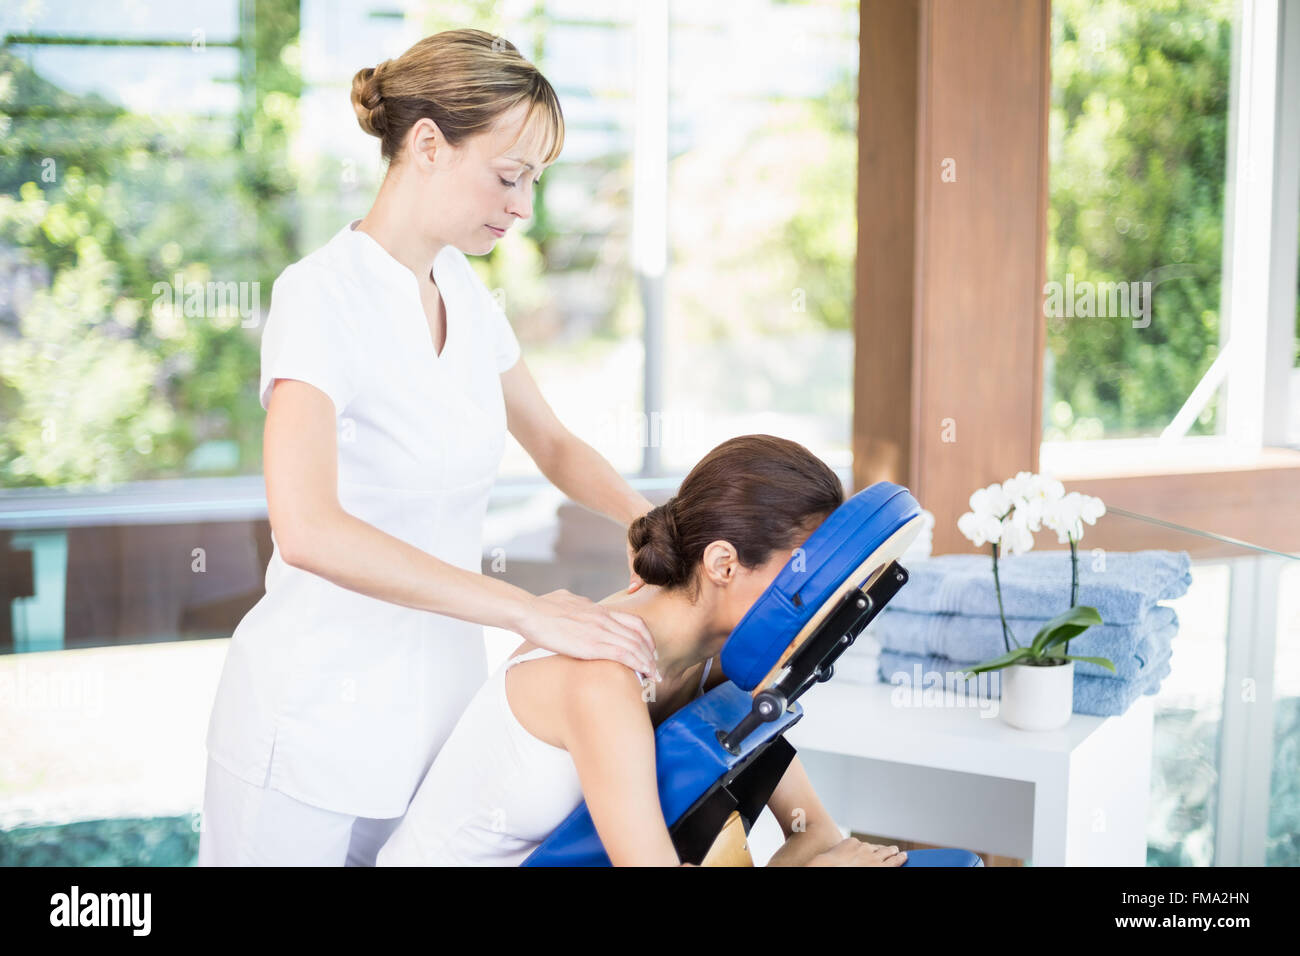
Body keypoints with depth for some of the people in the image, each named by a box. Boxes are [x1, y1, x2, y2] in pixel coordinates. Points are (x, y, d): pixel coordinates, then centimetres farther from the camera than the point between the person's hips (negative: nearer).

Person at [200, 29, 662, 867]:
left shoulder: (465, 292, 6)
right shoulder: (323, 295, -18)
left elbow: (553, 443, 19)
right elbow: (308, 528, -31)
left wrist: (648, 521, -2)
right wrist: (529, 611, -32)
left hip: (442, 699, 7)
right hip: (319, 726, -6)